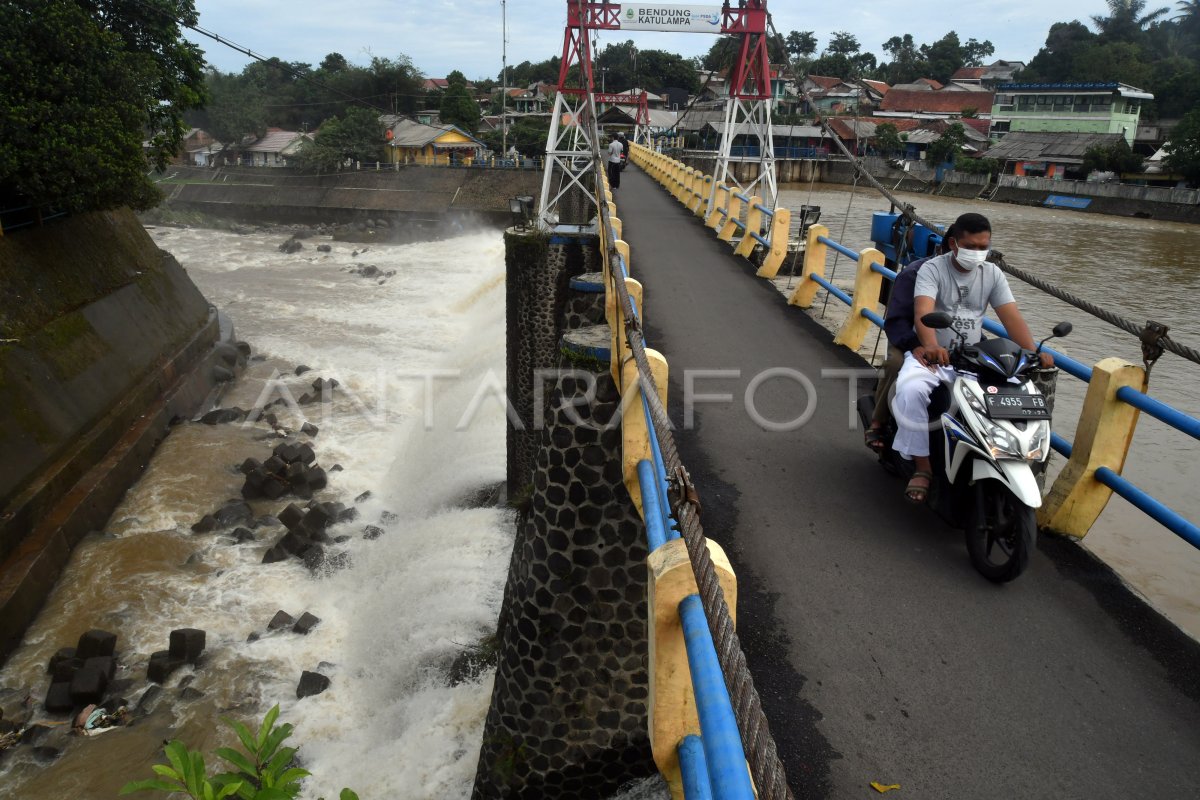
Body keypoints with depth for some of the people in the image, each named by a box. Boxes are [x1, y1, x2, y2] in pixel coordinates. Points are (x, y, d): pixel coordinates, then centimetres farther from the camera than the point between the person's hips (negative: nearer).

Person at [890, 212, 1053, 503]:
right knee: (911, 390, -35)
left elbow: (1012, 317, -2)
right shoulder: (932, 269, -8)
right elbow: (923, 313, -26)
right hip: (929, 355, -4)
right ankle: (923, 467, -22)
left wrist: (1034, 352, -20)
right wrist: (932, 346, -46)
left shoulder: (992, 273, 6)